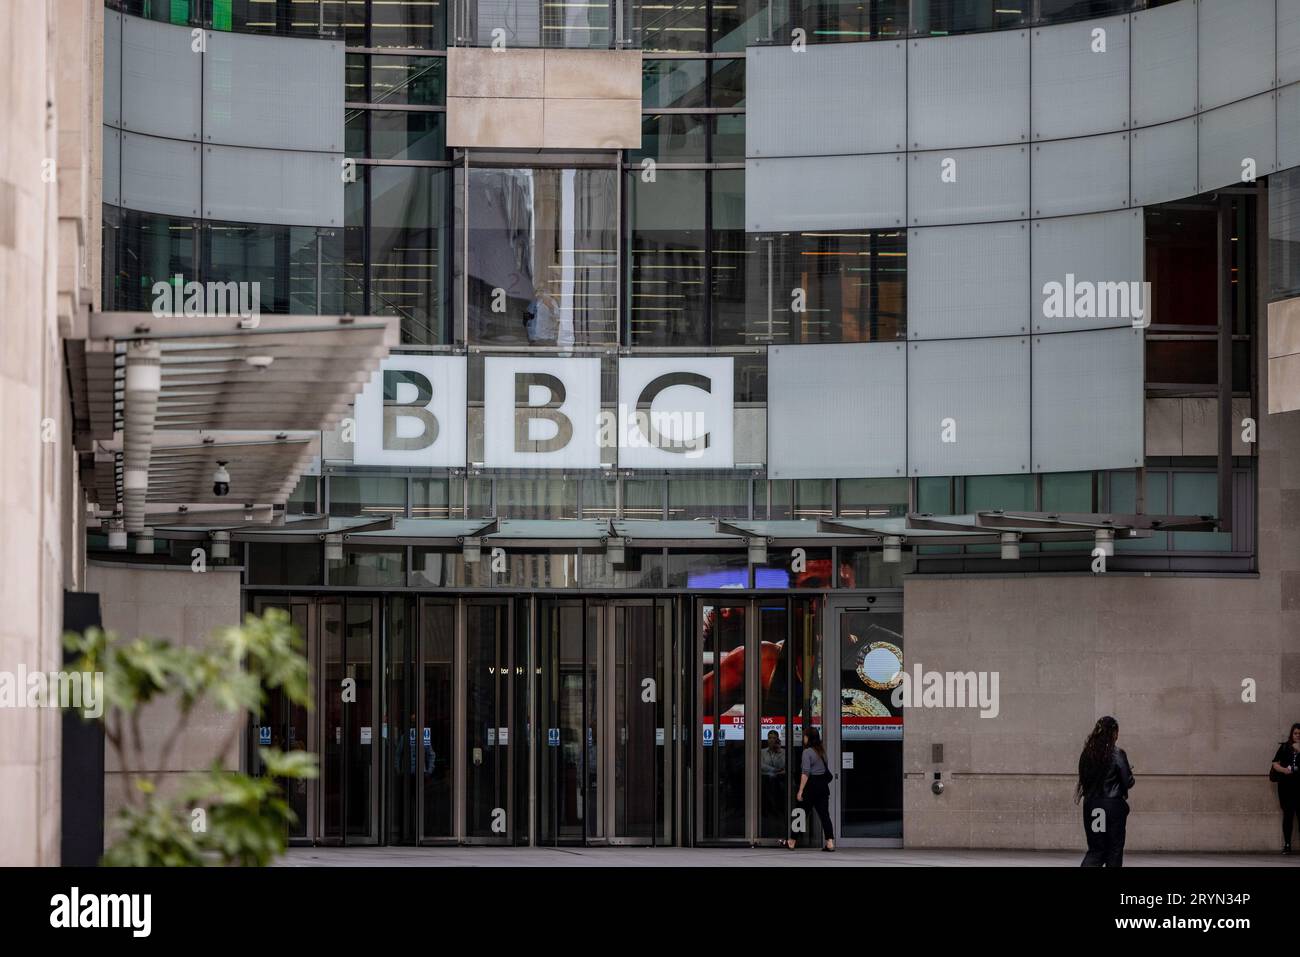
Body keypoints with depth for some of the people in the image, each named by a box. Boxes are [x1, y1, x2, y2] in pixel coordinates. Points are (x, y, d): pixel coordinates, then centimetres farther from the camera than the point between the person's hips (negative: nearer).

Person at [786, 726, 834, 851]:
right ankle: (830, 842, -7)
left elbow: (805, 773, -17)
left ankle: (792, 842, 15)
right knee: (824, 814, 3)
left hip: (812, 785, -6)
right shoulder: (822, 751, 11)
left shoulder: (807, 752, -12)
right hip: (823, 785, 6)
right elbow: (827, 769, 16)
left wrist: (800, 791, -17)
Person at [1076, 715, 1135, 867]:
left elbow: (1082, 780, 8)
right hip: (1113, 804, -4)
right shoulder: (1117, 753, -10)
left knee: (1095, 849, 9)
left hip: (1091, 805, 4)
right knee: (1114, 850, 9)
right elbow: (1128, 782, -8)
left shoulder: (1087, 753, 2)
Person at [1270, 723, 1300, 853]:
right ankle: (1287, 845, 5)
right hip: (1286, 785, 1)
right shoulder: (1285, 747, 10)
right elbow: (1275, 764, 7)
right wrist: (1284, 769, -11)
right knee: (1287, 814, 1)